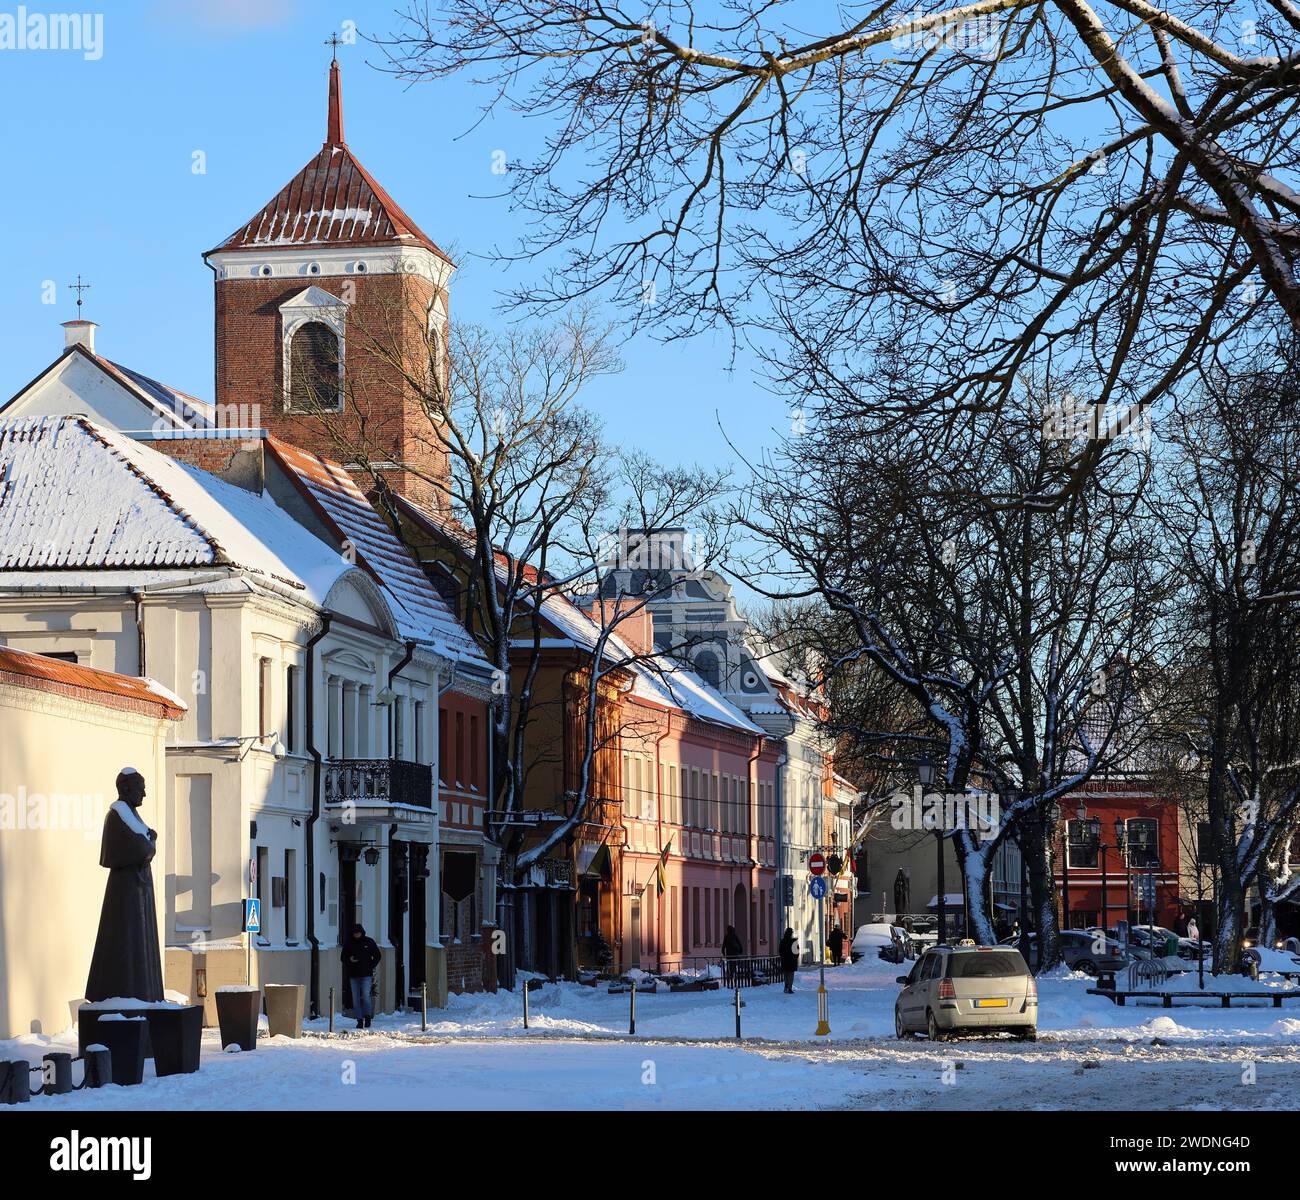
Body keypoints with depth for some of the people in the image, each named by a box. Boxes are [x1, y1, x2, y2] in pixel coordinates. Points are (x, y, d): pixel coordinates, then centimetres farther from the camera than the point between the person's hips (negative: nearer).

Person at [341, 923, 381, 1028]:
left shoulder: (369, 942, 4)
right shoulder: (348, 944, 6)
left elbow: (377, 956, 10)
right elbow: (343, 957, 12)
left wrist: (371, 966, -2)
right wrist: (349, 960, -10)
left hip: (366, 974, -2)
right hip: (353, 975, 2)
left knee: (365, 995, -14)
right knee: (356, 998, 2)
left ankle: (368, 1016, -1)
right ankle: (360, 1020, 6)